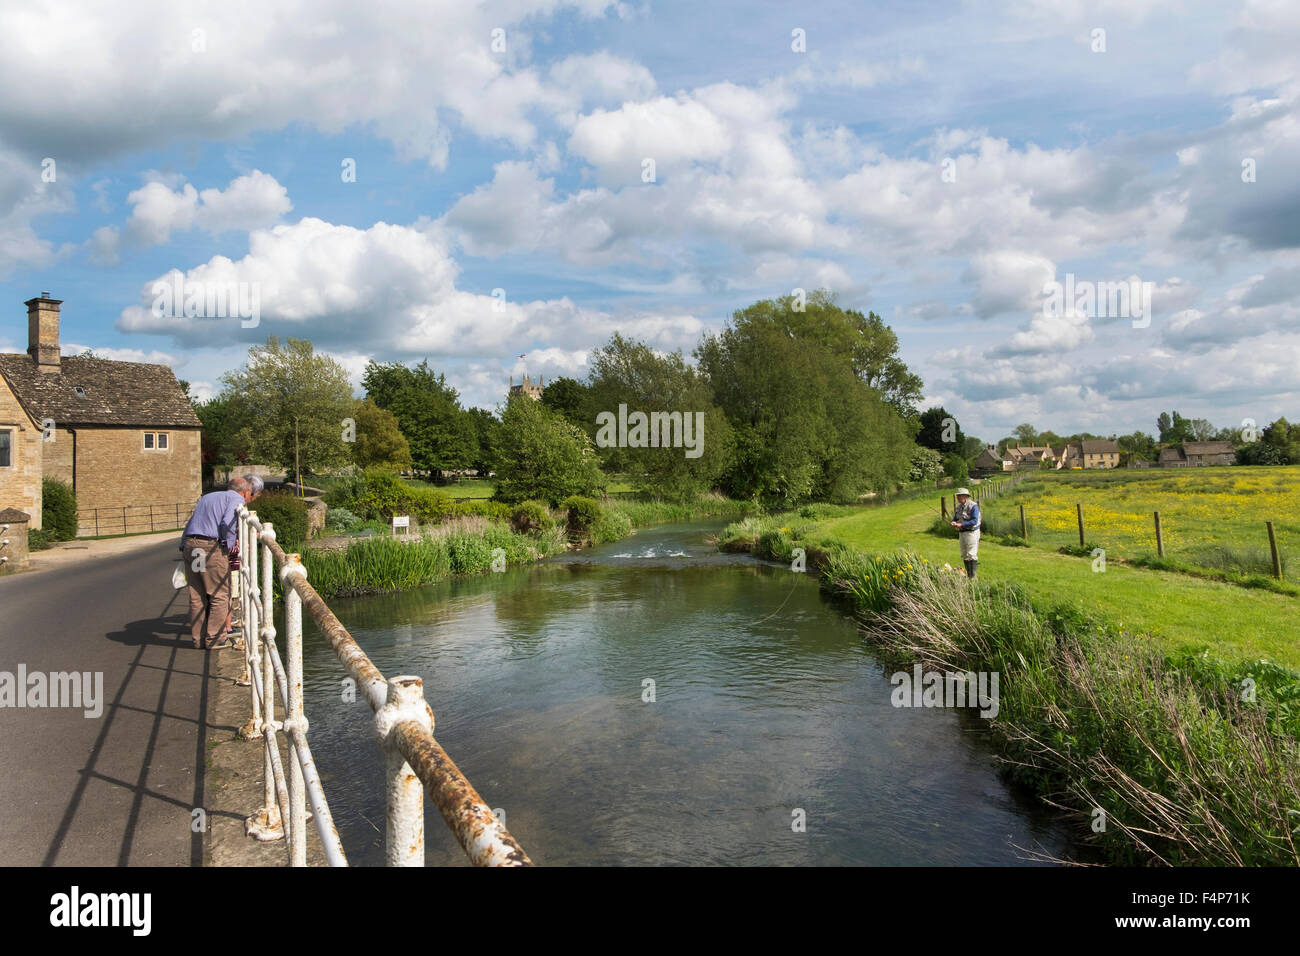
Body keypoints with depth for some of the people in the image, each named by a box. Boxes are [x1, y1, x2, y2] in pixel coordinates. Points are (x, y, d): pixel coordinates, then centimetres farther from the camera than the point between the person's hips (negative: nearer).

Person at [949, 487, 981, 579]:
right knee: (964, 555, 10)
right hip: (962, 533, 8)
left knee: (971, 555, -9)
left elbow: (974, 521, -21)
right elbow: (955, 518, 16)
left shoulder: (973, 506, -14)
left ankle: (973, 577, -7)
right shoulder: (959, 507, 11)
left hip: (972, 533, -8)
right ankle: (968, 575, 17)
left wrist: (961, 525, -25)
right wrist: (954, 523, -9)